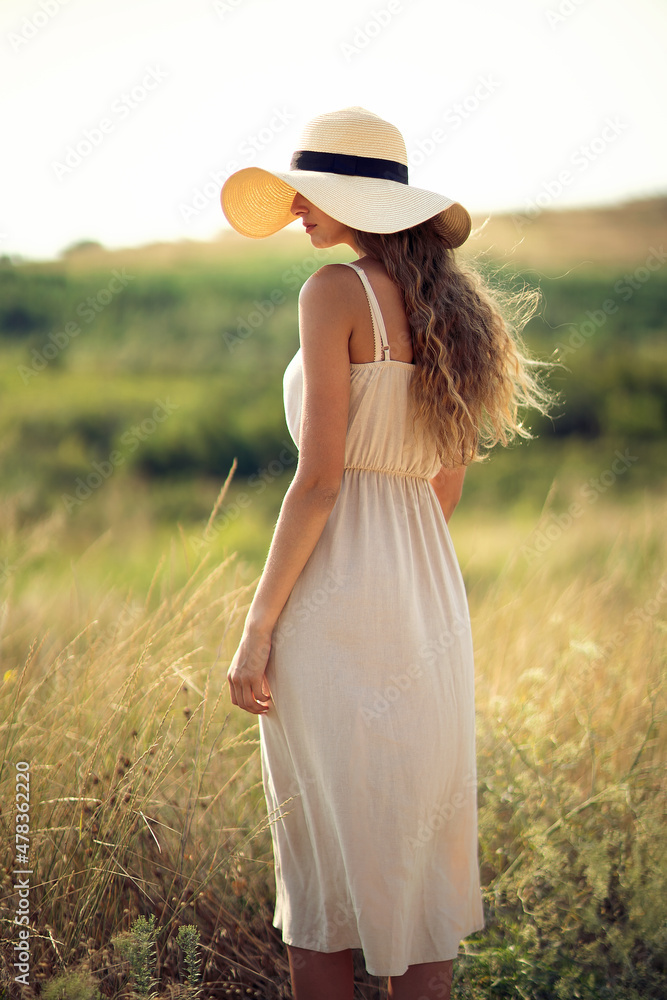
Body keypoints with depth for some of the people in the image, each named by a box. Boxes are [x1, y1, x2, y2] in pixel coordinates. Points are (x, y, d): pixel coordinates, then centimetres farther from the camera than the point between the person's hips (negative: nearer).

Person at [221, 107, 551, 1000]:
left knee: (324, 872, 4)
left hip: (338, 593, -7)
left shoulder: (336, 292, -9)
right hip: (433, 601, 7)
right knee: (420, 863, 14)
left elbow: (320, 477, -14)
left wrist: (258, 625, -12)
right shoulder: (451, 306, 12)